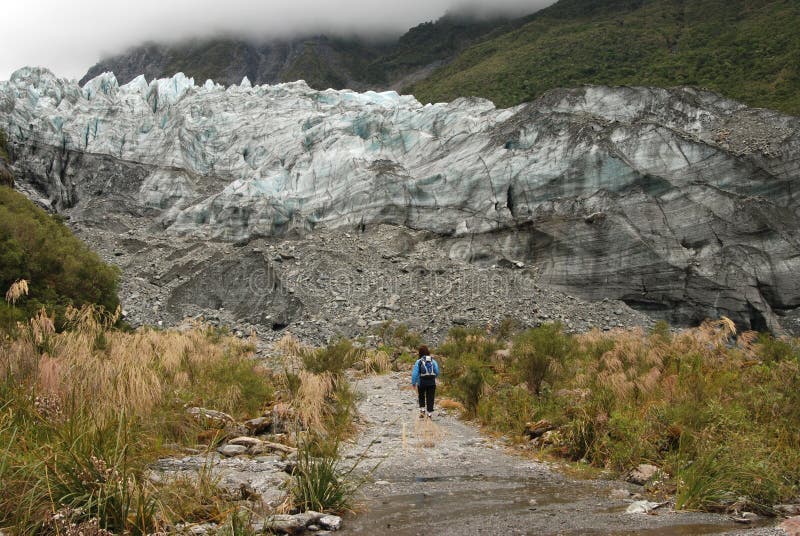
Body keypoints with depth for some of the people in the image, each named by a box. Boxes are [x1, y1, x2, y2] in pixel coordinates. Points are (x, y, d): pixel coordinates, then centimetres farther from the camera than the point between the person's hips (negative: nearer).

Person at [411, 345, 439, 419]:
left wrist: (413, 383, -4)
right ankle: (429, 414, 7)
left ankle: (422, 410, 10)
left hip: (422, 382, -1)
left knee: (421, 397, 21)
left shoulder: (419, 362, -6)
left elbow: (415, 373, -10)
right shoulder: (433, 361, 1)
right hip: (432, 382, 1)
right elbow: (437, 372, 1)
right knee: (430, 398, 8)